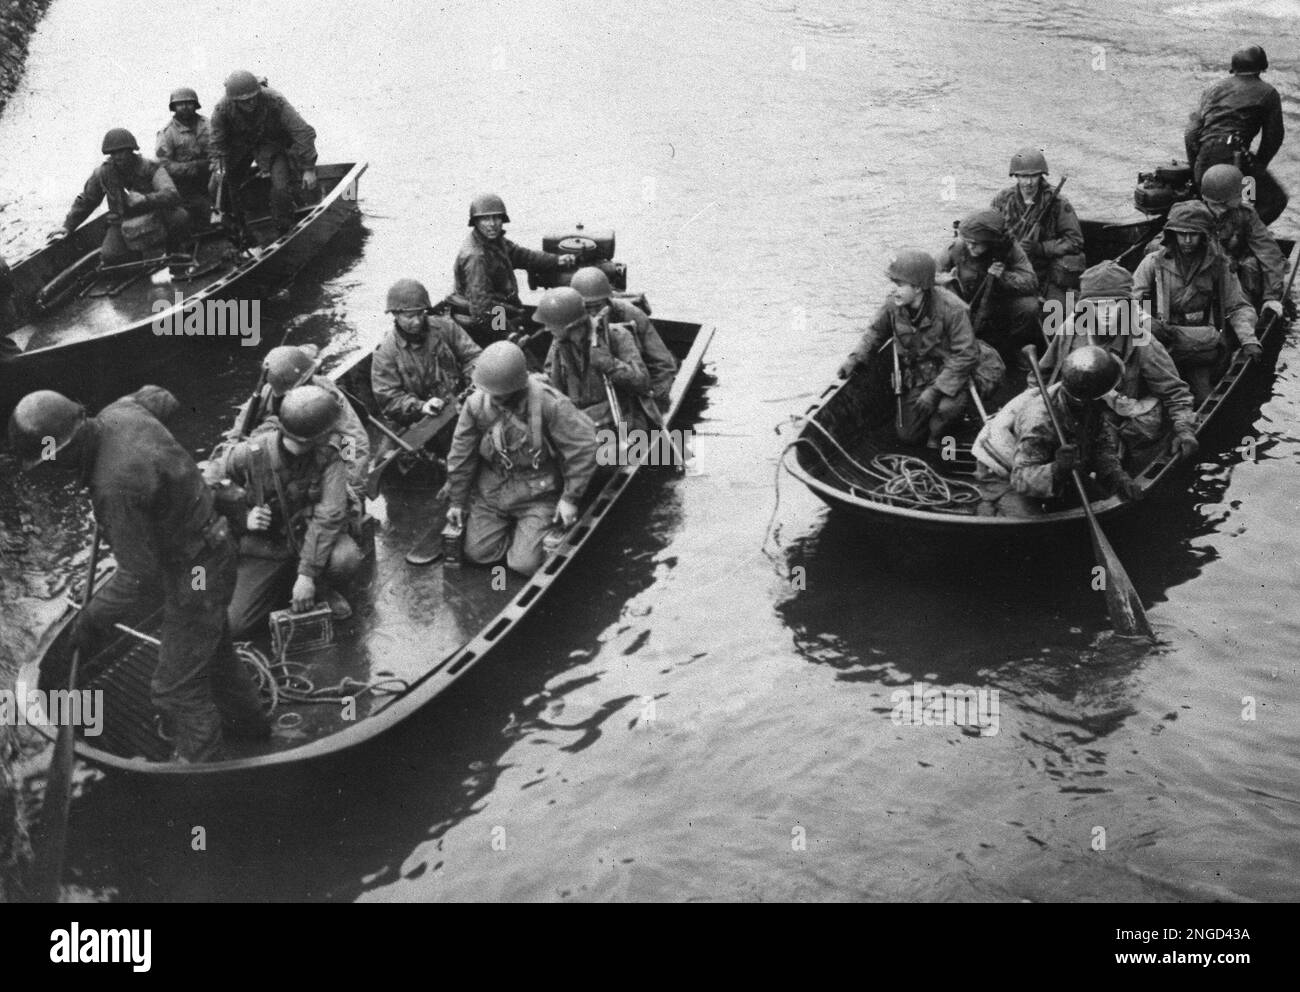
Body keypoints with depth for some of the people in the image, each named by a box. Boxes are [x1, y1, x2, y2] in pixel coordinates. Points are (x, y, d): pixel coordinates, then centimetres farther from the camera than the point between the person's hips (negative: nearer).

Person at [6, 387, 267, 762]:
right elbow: (158, 397, 14)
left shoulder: (116, 486, -37)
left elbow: (139, 579, -30)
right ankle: (245, 720, 53)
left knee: (177, 686, 2)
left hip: (194, 571, -10)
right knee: (211, 645, 32)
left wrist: (94, 622, -18)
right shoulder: (119, 412, -12)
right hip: (211, 545, 10)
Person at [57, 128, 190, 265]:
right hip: (122, 225, 2)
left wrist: (145, 199, -45)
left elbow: (172, 196, -29)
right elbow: (85, 201, 10)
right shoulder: (102, 173, -6)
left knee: (179, 216, -31)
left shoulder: (150, 168, -14)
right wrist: (68, 226, 8)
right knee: (109, 256, -28)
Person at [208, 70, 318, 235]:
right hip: (239, 146, 3)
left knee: (281, 187, -21)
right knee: (217, 187, -2)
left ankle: (284, 233, -2)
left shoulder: (275, 102, -33)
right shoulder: (222, 109, -25)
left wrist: (308, 169, -32)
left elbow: (303, 132, -30)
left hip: (273, 145, -3)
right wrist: (218, 168, -24)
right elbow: (216, 143, -9)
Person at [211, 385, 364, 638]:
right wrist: (243, 518, -13)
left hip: (310, 535, 0)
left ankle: (323, 588, 3)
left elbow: (328, 516, -25)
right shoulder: (248, 454, -18)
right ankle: (285, 581, 20)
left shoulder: (328, 456, -19)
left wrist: (308, 573, -30)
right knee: (237, 625, -9)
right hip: (267, 546, 0)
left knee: (345, 559, -35)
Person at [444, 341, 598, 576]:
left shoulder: (549, 403, -24)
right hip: (491, 490, 4)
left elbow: (584, 446, -17)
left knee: (525, 564, -10)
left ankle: (546, 526, 23)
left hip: (538, 492, -4)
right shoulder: (476, 403, -12)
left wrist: (570, 497, -14)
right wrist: (456, 501, 6)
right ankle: (511, 526, 28)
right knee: (477, 553, -2)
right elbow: (461, 455, 1)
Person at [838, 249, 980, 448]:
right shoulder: (894, 306, -11)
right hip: (916, 378, 5)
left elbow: (966, 356, -23)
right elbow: (875, 332, 9)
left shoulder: (952, 309, -25)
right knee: (908, 436, -3)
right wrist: (856, 358, -8)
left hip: (949, 377, -4)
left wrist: (936, 390, -28)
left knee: (947, 408, -36)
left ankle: (936, 435, -1)